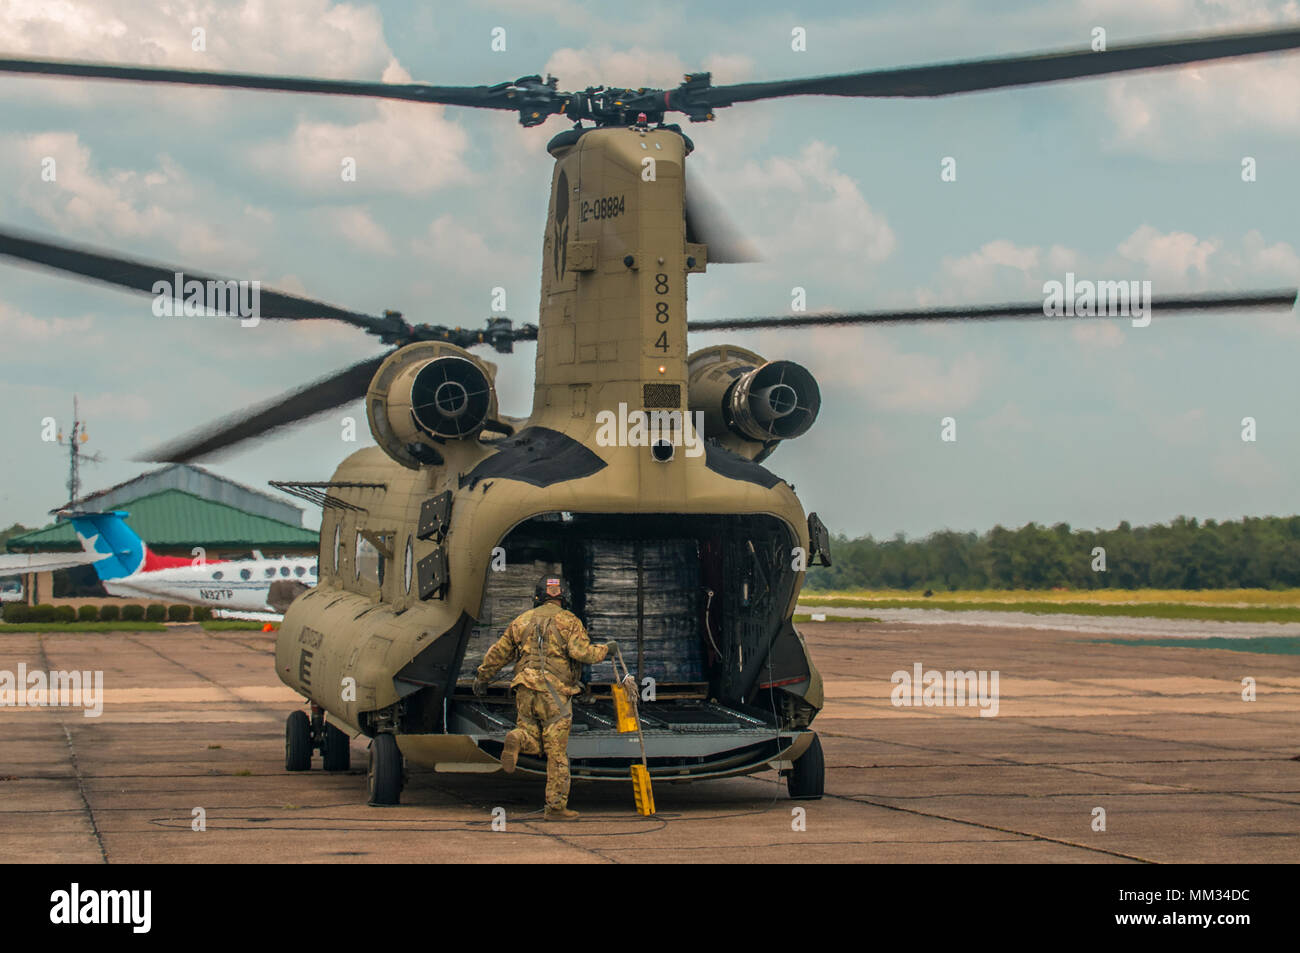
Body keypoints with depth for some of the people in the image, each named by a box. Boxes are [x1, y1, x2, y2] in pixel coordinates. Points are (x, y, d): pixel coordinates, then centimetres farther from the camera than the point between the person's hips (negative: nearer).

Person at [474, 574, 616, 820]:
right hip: (555, 694, -3)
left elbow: (499, 652, 17)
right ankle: (556, 807, 4)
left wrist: (482, 677, 30)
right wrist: (604, 650, 4)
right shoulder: (569, 621, 0)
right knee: (557, 753, 3)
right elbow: (581, 652, -15)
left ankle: (517, 739, -19)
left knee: (534, 743, 16)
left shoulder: (522, 621, 13)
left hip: (526, 690, 3)